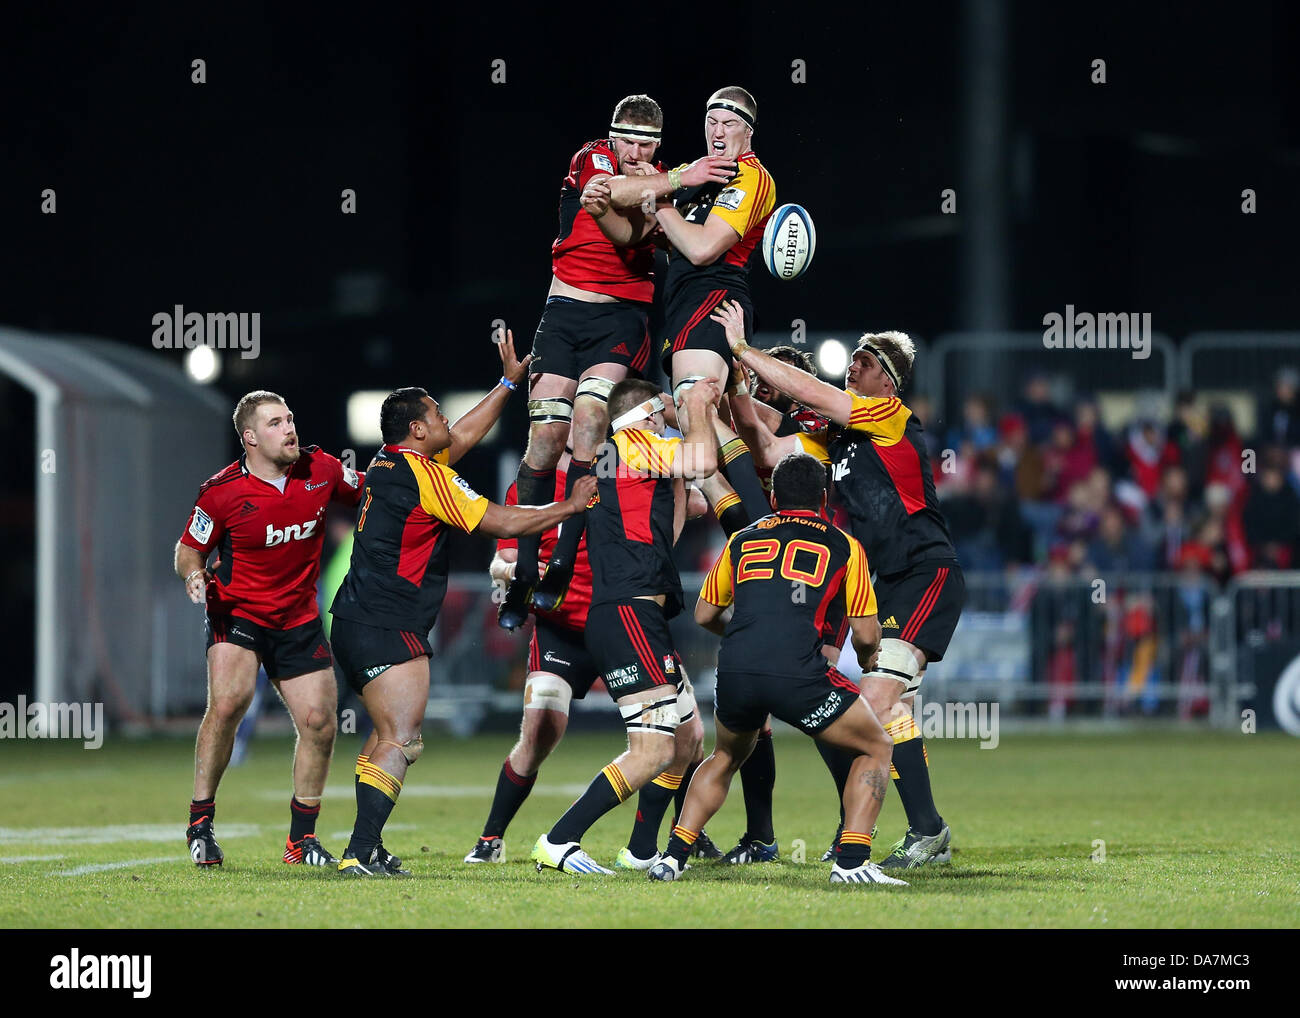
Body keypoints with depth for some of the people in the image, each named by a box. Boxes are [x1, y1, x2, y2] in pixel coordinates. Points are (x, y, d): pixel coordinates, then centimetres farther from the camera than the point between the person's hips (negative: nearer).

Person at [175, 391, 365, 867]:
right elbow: (188, 549, -3)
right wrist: (193, 573, -25)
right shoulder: (222, 492, -15)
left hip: (299, 618, 4)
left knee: (319, 721, -2)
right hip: (238, 613, -4)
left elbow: (365, 490, 15)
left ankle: (302, 839, 13)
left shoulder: (321, 469, -4)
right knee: (227, 702, -26)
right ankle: (200, 823, -13)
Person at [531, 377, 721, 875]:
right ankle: (558, 843, -15)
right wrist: (696, 409, 6)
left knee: (688, 736, 16)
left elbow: (664, 535, 29)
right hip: (629, 613, -10)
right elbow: (704, 461, -12)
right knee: (654, 751, -14)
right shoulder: (631, 444, -3)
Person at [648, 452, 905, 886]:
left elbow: (705, 614, 31)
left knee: (726, 757, 33)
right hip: (798, 672, -4)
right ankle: (851, 861, 0)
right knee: (876, 749, 16)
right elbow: (866, 635, 12)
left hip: (735, 671, 4)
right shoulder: (844, 547, 14)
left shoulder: (742, 540, 23)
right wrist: (867, 659, 35)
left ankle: (672, 856, 22)